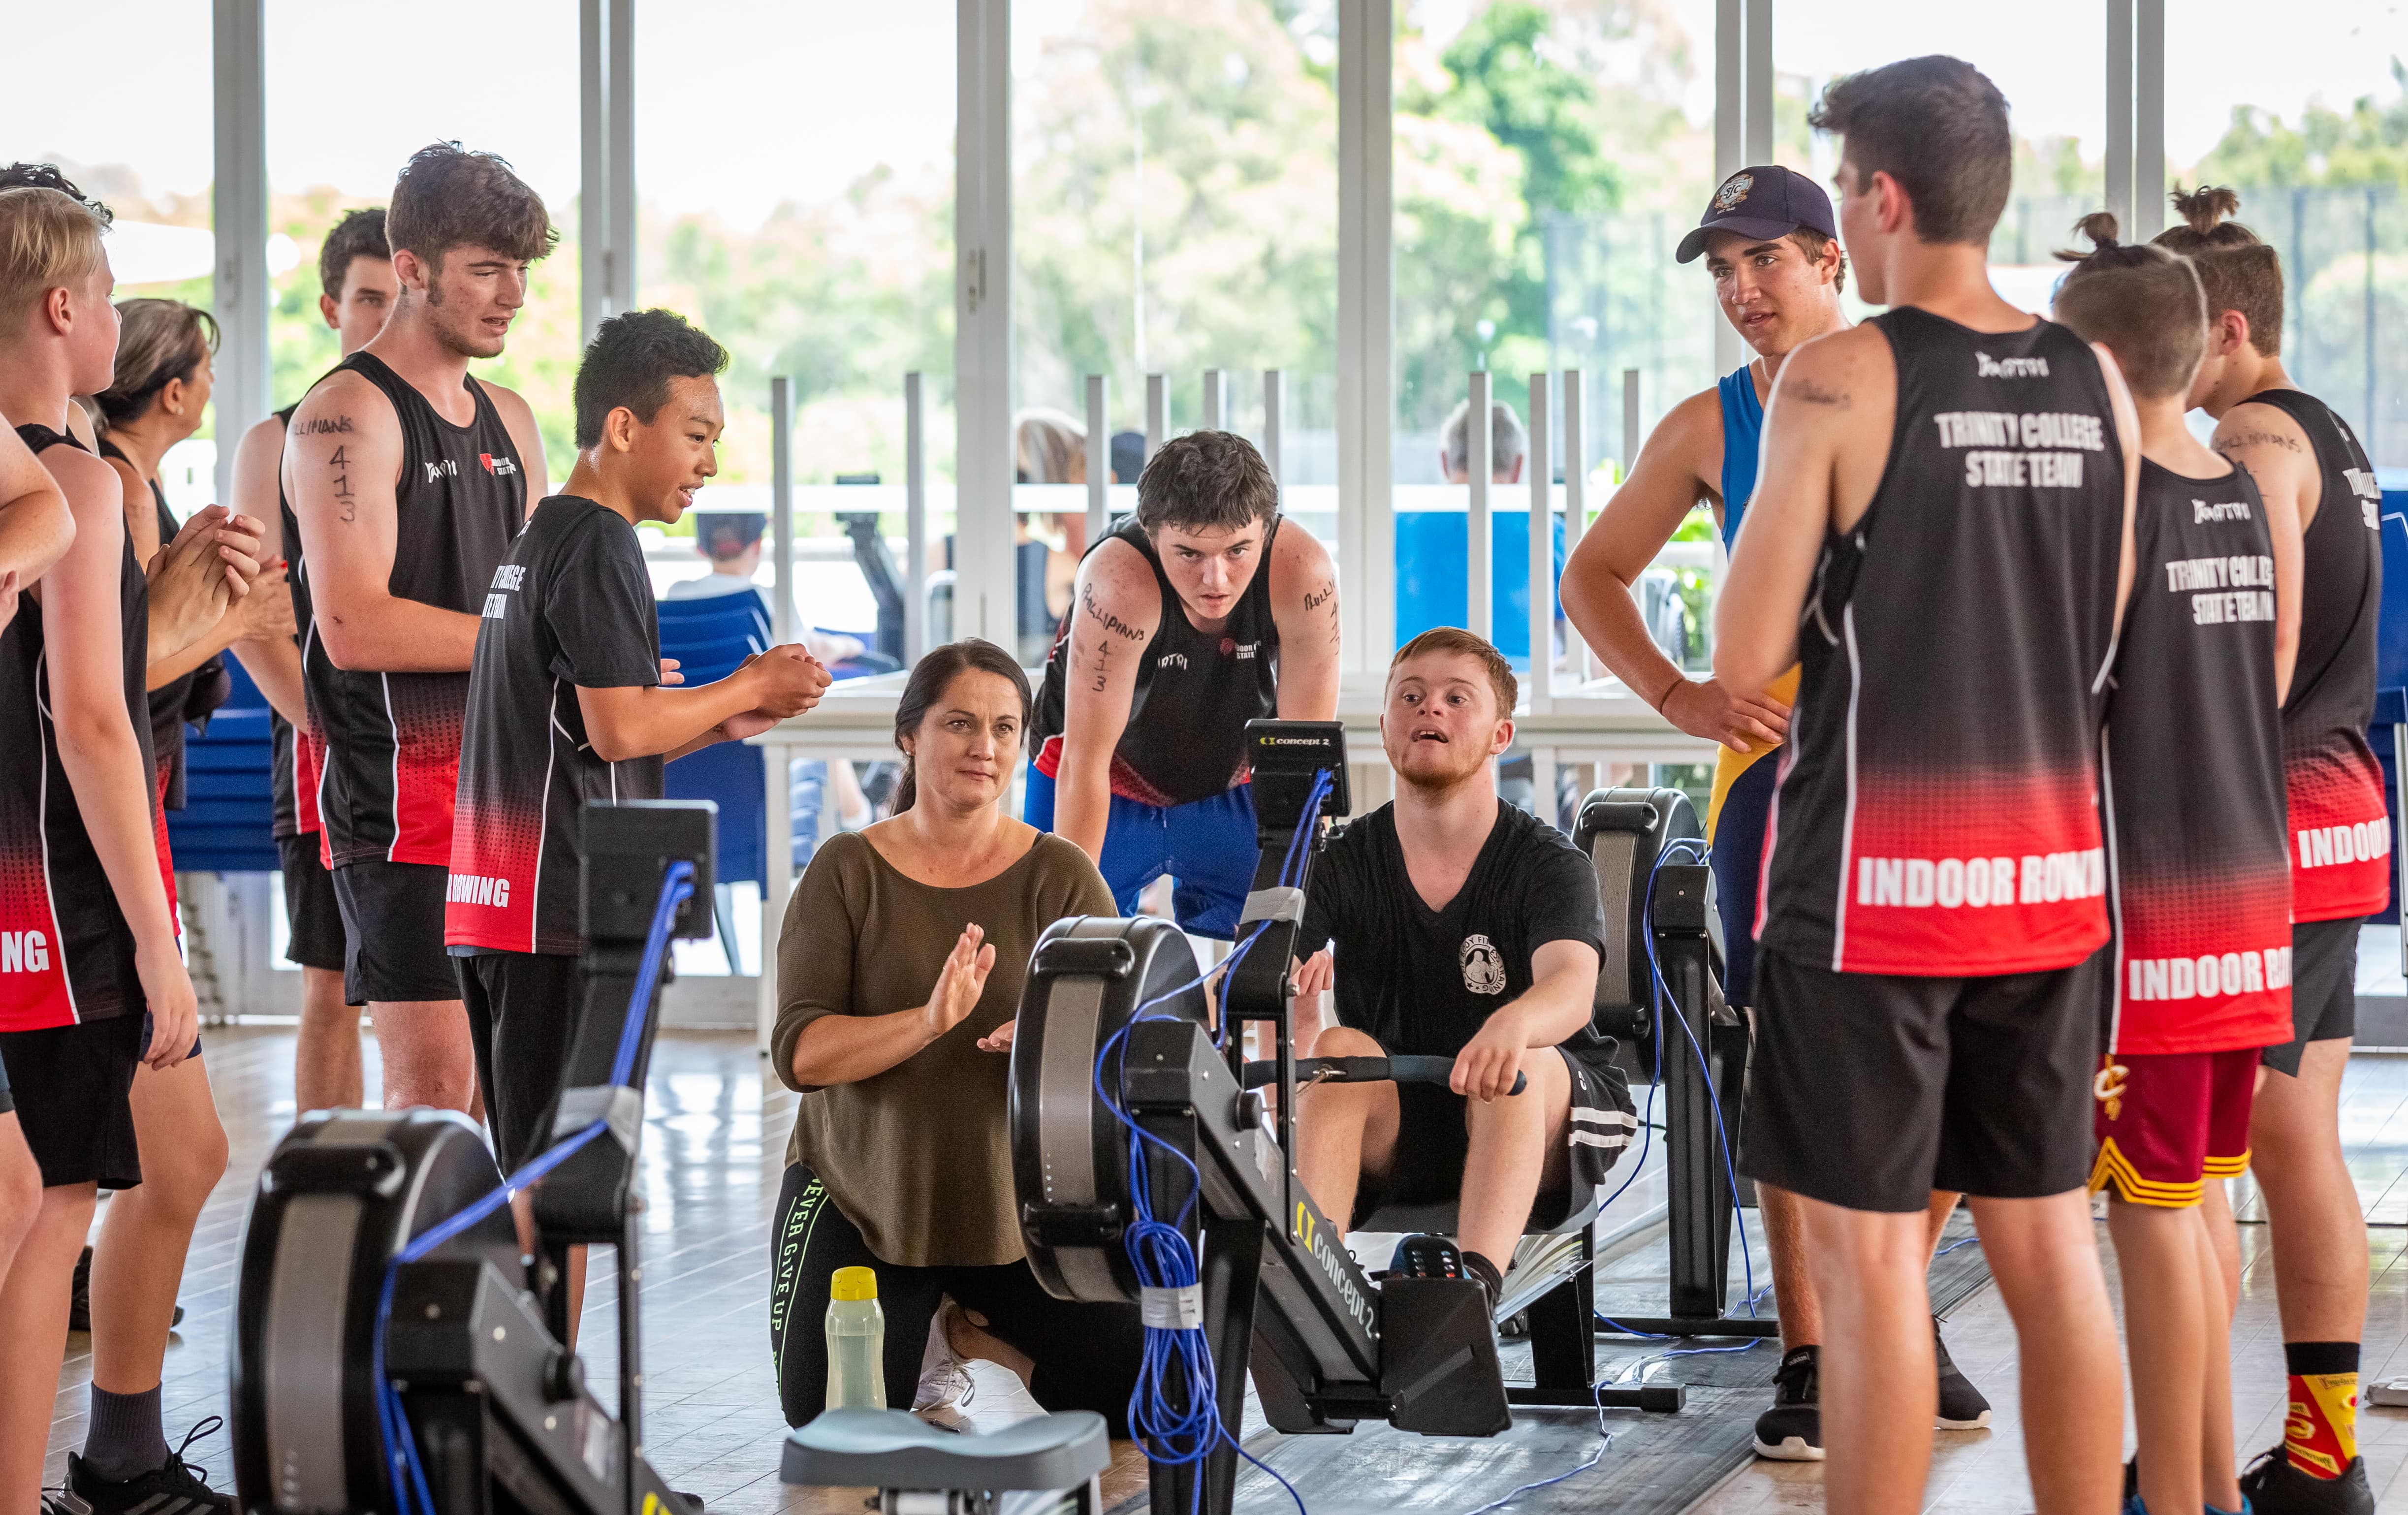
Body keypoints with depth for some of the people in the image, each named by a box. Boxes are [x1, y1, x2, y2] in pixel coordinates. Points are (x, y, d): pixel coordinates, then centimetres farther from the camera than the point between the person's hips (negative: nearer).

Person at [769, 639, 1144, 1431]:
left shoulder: (1060, 876, -1)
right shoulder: (848, 870, -4)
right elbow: (799, 1053, -14)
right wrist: (930, 1022, -32)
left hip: (1019, 1207, 1)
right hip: (860, 1198, -1)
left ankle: (972, 1336, 18)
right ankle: (924, 1339, 19)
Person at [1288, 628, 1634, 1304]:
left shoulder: (1549, 864, -10)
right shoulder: (1344, 863, -1)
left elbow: (1572, 987, -31)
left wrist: (1514, 1023, -56)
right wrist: (1283, 980, -45)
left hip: (1543, 1125, -2)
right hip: (1393, 1131, 2)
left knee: (1515, 1063, -33)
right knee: (1337, 1047, -27)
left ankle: (1478, 1277, -49)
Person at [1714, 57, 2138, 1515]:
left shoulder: (1839, 380, -11)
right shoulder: (2098, 385, 6)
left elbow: (1746, 664, -9)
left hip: (1875, 876, -5)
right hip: (2051, 873, 6)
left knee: (1871, 1256, 1)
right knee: (2050, 1245, 12)